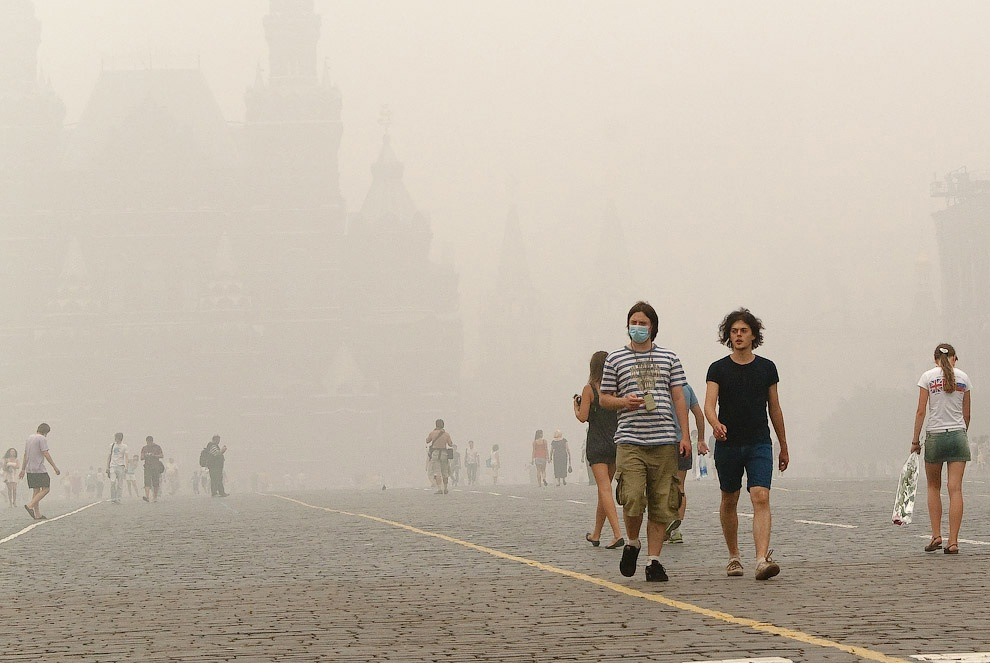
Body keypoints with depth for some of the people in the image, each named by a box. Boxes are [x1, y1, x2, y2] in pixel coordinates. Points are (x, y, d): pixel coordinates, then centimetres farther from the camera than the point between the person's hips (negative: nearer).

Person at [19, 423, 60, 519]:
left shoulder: (29, 438, 17)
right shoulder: (42, 439, -8)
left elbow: (25, 455, 21)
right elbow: (46, 454, -14)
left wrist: (23, 469, 26)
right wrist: (55, 467, -11)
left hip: (29, 470, 9)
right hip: (39, 470, -9)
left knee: (36, 491, 9)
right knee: (46, 489, -5)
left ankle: (37, 515, 6)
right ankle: (30, 505, -17)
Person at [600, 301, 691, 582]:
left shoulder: (668, 358, 13)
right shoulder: (615, 359, 9)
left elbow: (678, 398, 12)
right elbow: (604, 398, 12)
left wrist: (685, 435, 3)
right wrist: (624, 401, -10)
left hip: (664, 442, 2)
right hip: (630, 441, -2)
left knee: (661, 505, 1)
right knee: (632, 498, -15)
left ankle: (653, 560, 9)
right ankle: (632, 543, 12)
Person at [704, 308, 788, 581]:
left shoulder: (767, 368, 7)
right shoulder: (718, 369, 1)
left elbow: (774, 408, 14)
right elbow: (709, 404, -10)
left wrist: (784, 446, 17)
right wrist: (715, 424, -33)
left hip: (760, 444, 0)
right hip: (728, 444, 0)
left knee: (761, 498, -16)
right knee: (729, 502, 11)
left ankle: (762, 560, -26)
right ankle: (733, 557, 29)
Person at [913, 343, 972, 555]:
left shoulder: (928, 377, -1)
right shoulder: (963, 378, 5)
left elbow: (921, 411, -5)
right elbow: (966, 414, 9)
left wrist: (915, 440, 0)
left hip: (935, 436, -1)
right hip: (958, 435, 1)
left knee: (933, 487, 15)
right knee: (955, 489, -2)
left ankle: (936, 535, 7)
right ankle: (953, 541, -7)